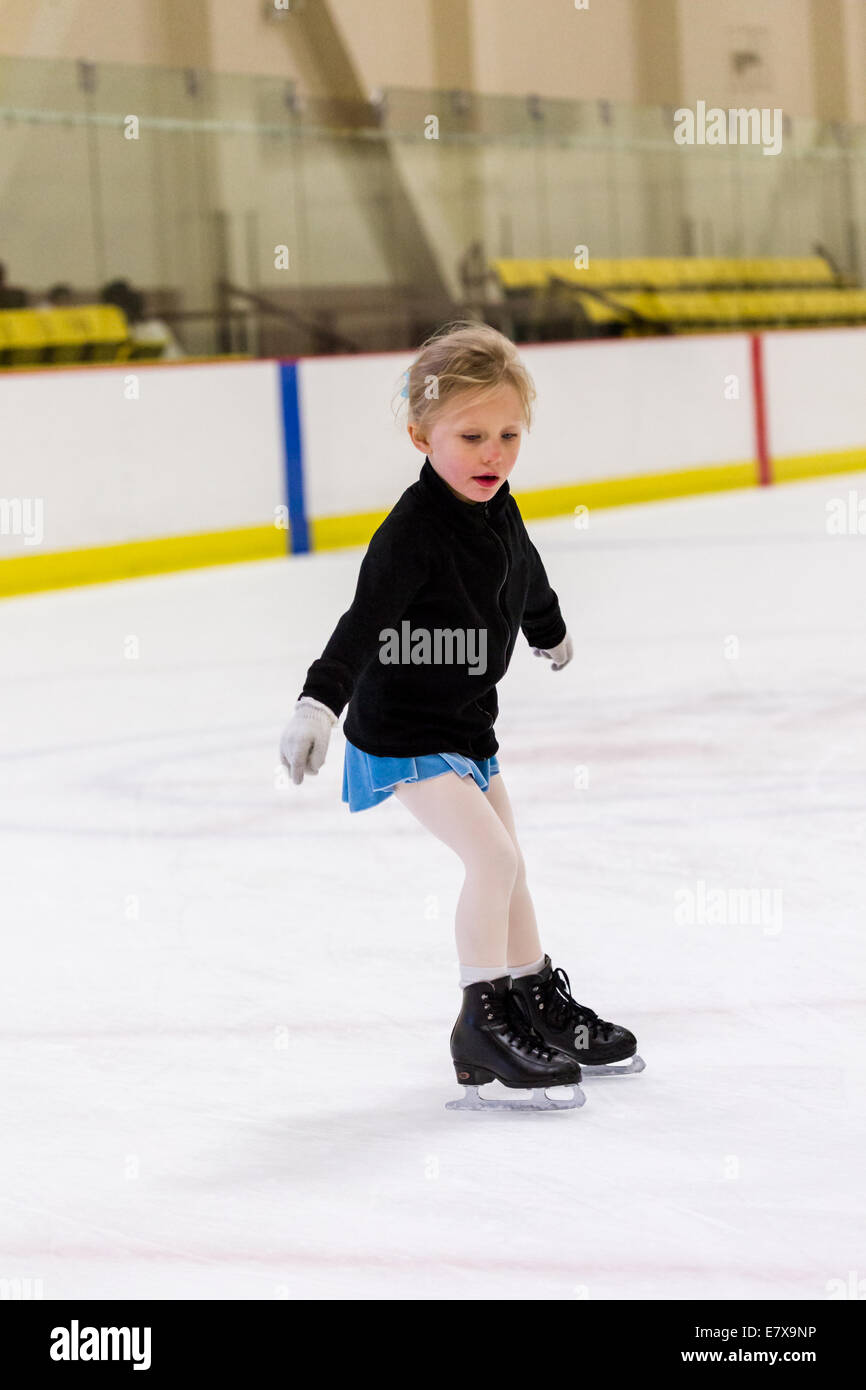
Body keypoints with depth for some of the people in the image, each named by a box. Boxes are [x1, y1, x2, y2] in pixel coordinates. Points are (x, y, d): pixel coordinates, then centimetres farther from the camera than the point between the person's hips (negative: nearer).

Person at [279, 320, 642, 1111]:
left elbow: (525, 578, 21)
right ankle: (483, 1028, -8)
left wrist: (551, 634, 40)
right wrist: (319, 704, -49)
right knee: (492, 856, -16)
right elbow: (364, 624, -36)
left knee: (505, 866, 18)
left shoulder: (497, 511, -1)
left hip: (465, 720, 8)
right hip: (403, 733, -8)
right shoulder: (413, 533, -26)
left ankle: (541, 1004, 33)